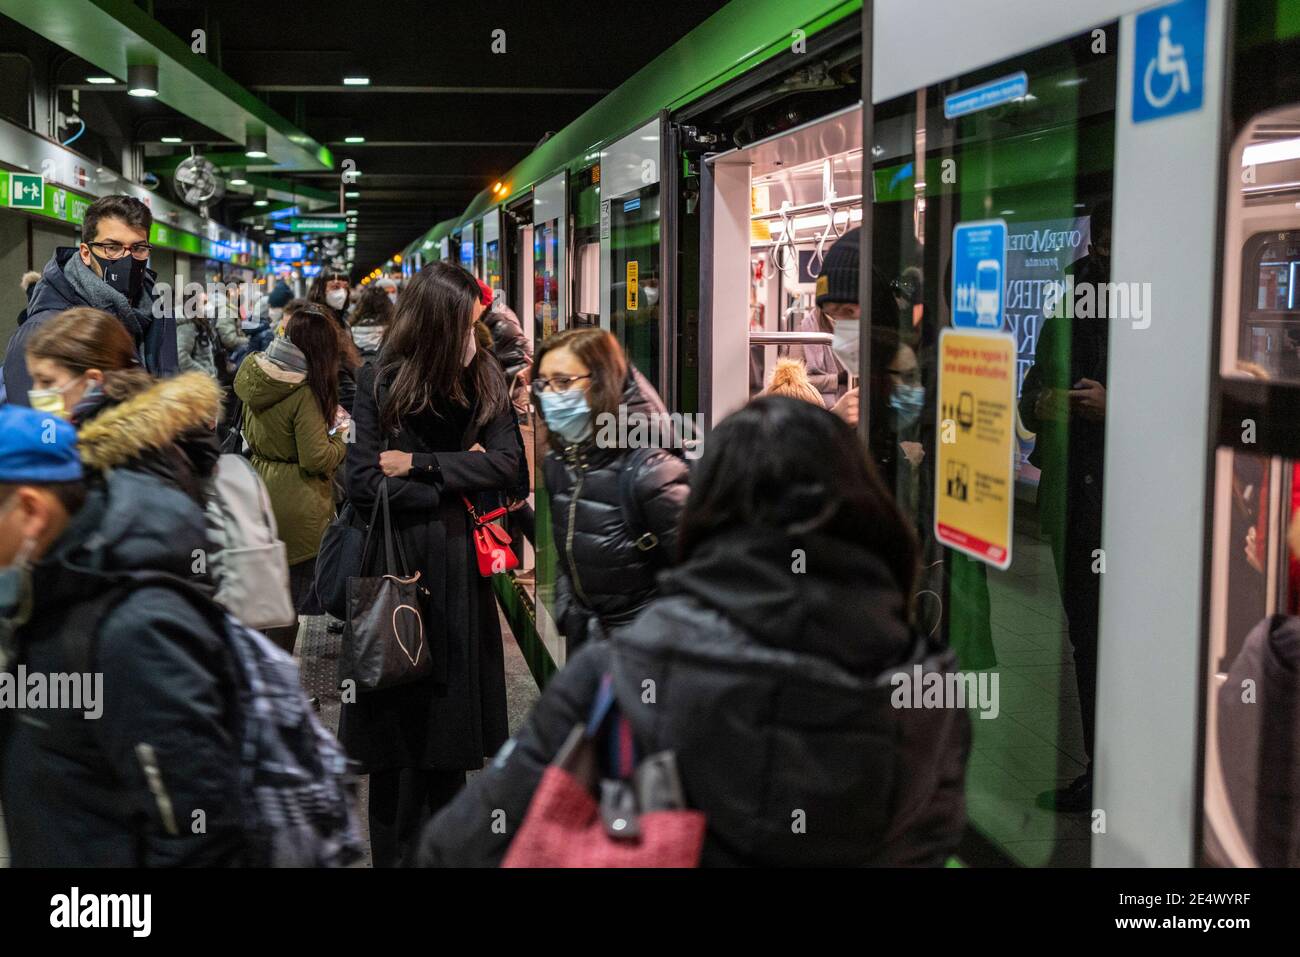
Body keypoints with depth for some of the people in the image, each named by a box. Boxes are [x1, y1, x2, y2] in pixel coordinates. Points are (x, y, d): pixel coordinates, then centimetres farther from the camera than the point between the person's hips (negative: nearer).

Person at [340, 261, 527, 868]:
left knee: (449, 734, 6)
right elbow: (366, 483, -11)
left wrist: (421, 465, -14)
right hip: (397, 573, -2)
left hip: (459, 573, 2)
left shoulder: (484, 379, 2)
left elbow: (508, 463, -9)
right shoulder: (380, 383, -4)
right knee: (400, 729, 4)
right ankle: (393, 852, 15)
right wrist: (457, 485, -7)